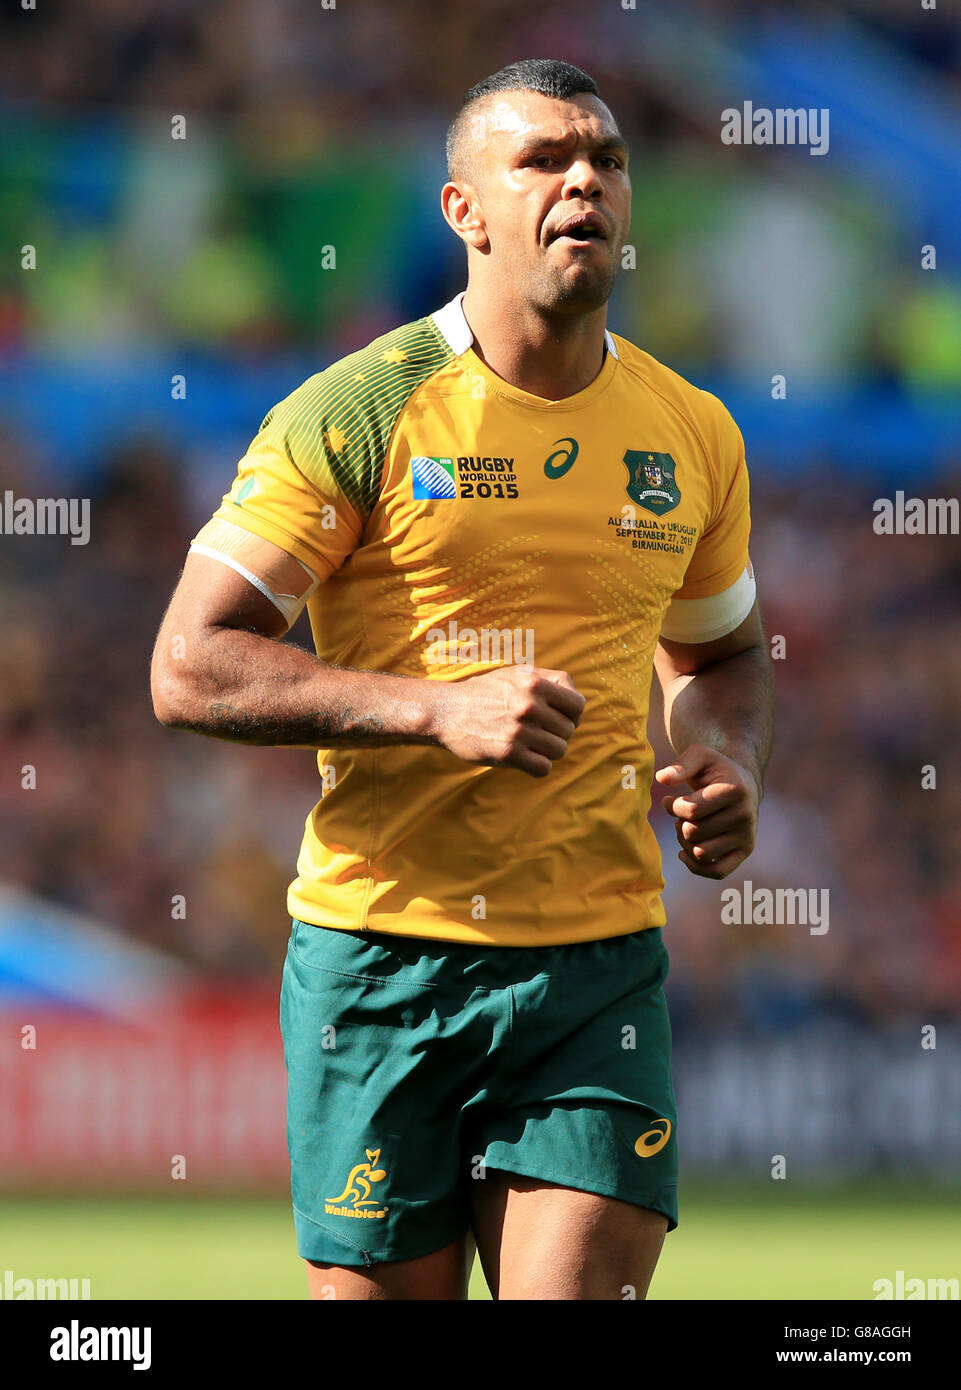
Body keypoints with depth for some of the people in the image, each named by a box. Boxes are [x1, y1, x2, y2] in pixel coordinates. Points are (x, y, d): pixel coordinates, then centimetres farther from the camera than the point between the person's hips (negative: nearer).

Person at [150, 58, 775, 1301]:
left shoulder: (693, 435, 10)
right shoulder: (357, 415, -5)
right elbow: (189, 668, -9)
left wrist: (730, 769, 4)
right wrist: (440, 707, -18)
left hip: (599, 964, 3)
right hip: (382, 957, -3)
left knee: (582, 1285, -12)